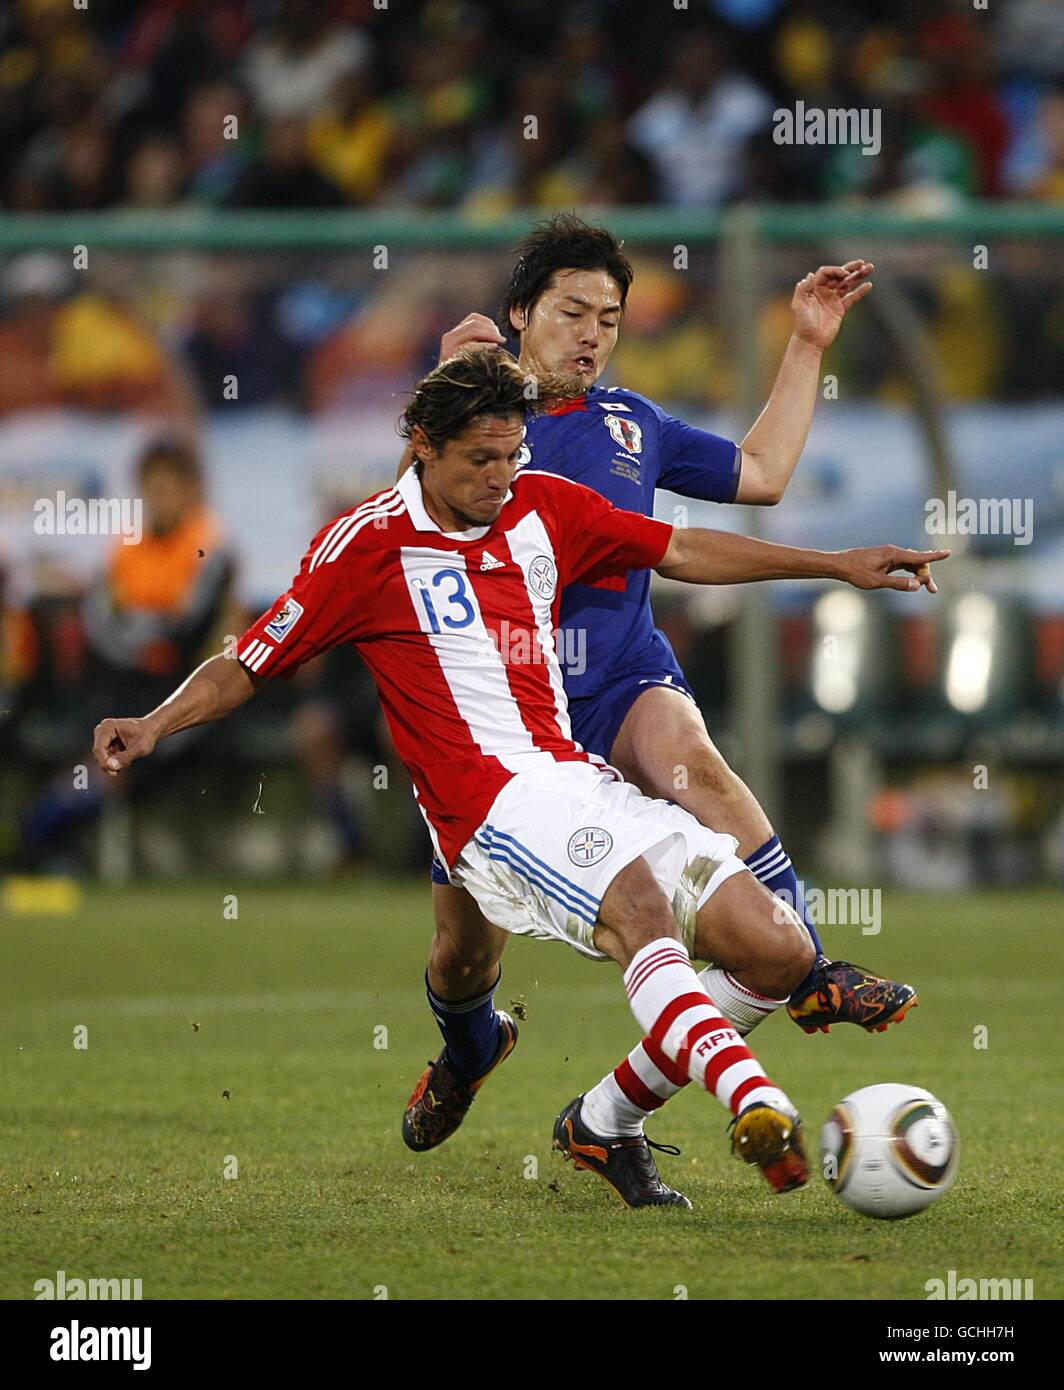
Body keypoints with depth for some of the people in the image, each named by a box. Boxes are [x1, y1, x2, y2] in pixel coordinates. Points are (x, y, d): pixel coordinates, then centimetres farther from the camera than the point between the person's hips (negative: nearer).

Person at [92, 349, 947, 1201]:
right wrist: (154, 725, -15)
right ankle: (758, 1108, -56)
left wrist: (840, 565, 23)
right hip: (493, 804, -7)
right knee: (639, 902, -37)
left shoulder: (545, 507, 15)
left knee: (780, 953, -6)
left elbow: (683, 553, 25)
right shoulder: (369, 544, -1)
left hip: (585, 782, 7)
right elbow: (248, 668, 3)